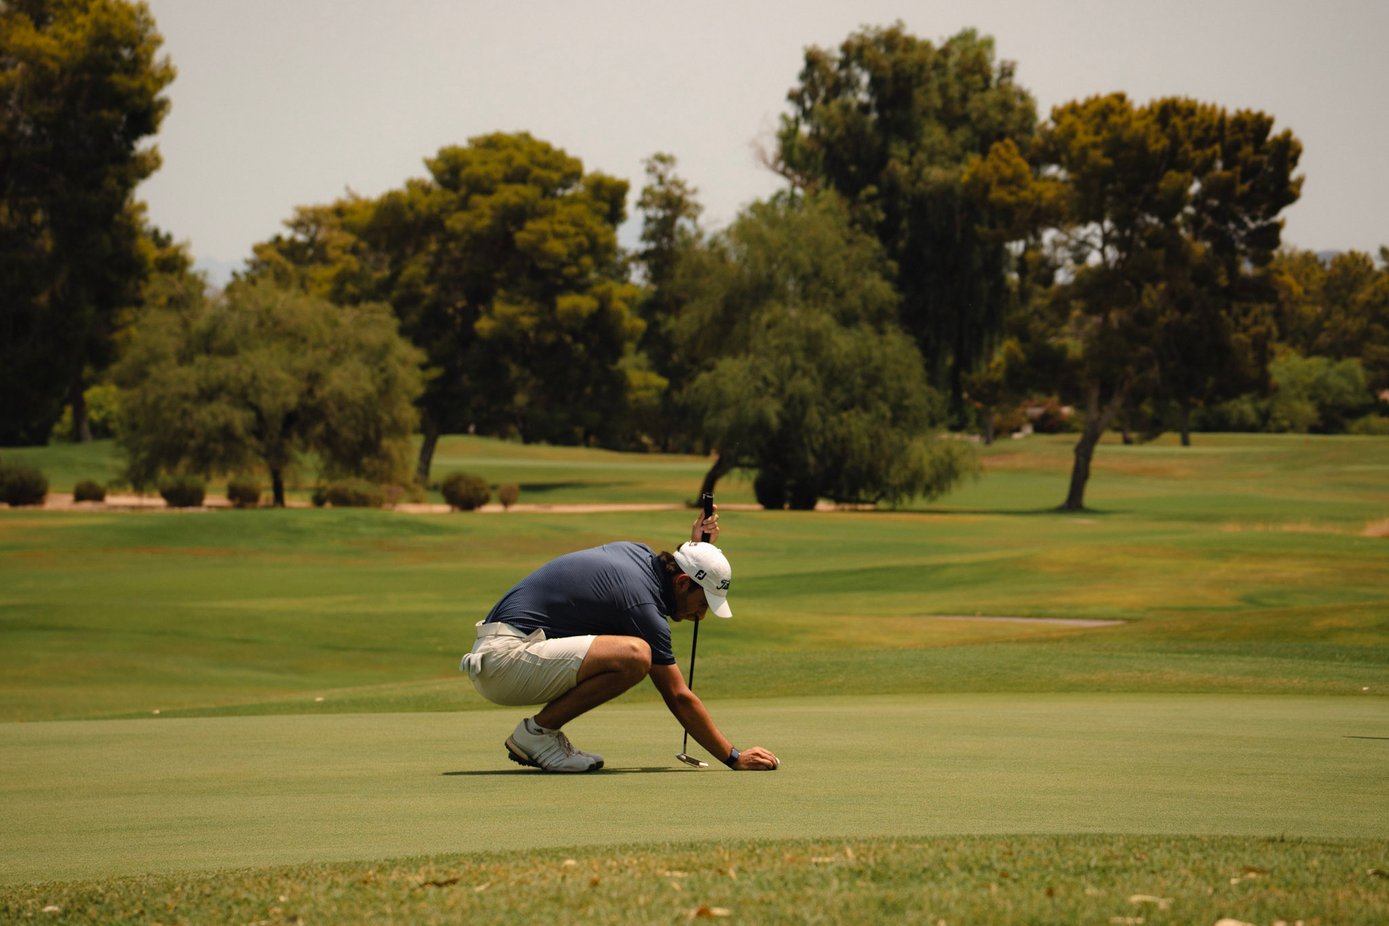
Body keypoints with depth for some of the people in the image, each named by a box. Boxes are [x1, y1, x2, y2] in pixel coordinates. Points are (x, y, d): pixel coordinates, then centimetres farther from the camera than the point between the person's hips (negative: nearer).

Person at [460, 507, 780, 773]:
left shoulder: (639, 552, 11)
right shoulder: (642, 603, -14)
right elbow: (679, 698, -11)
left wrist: (695, 545, 20)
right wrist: (735, 758, -5)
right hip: (505, 659, -10)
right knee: (634, 655, -27)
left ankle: (541, 731, 12)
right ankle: (537, 732, -11)